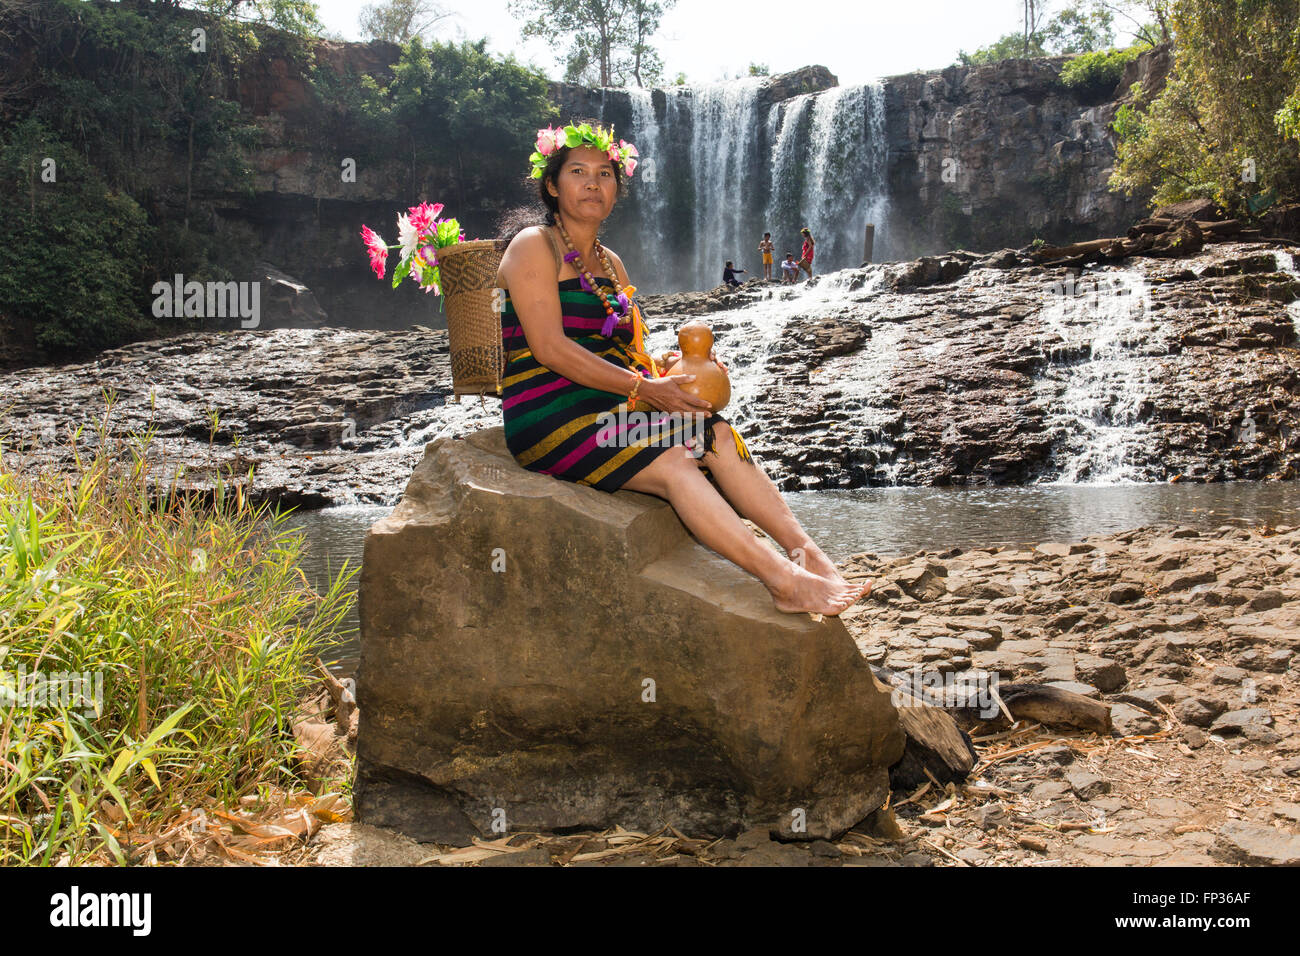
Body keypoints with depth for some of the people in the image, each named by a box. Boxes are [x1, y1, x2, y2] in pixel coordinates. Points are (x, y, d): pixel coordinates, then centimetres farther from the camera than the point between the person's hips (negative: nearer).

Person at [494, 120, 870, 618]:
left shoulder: (609, 262, 21)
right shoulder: (533, 247, -5)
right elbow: (550, 348, -16)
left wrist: (683, 367, -1)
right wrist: (642, 386, -20)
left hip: (608, 403, 8)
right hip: (548, 415, -8)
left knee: (717, 435, -16)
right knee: (672, 462, -28)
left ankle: (805, 549, -26)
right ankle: (784, 581, -35)